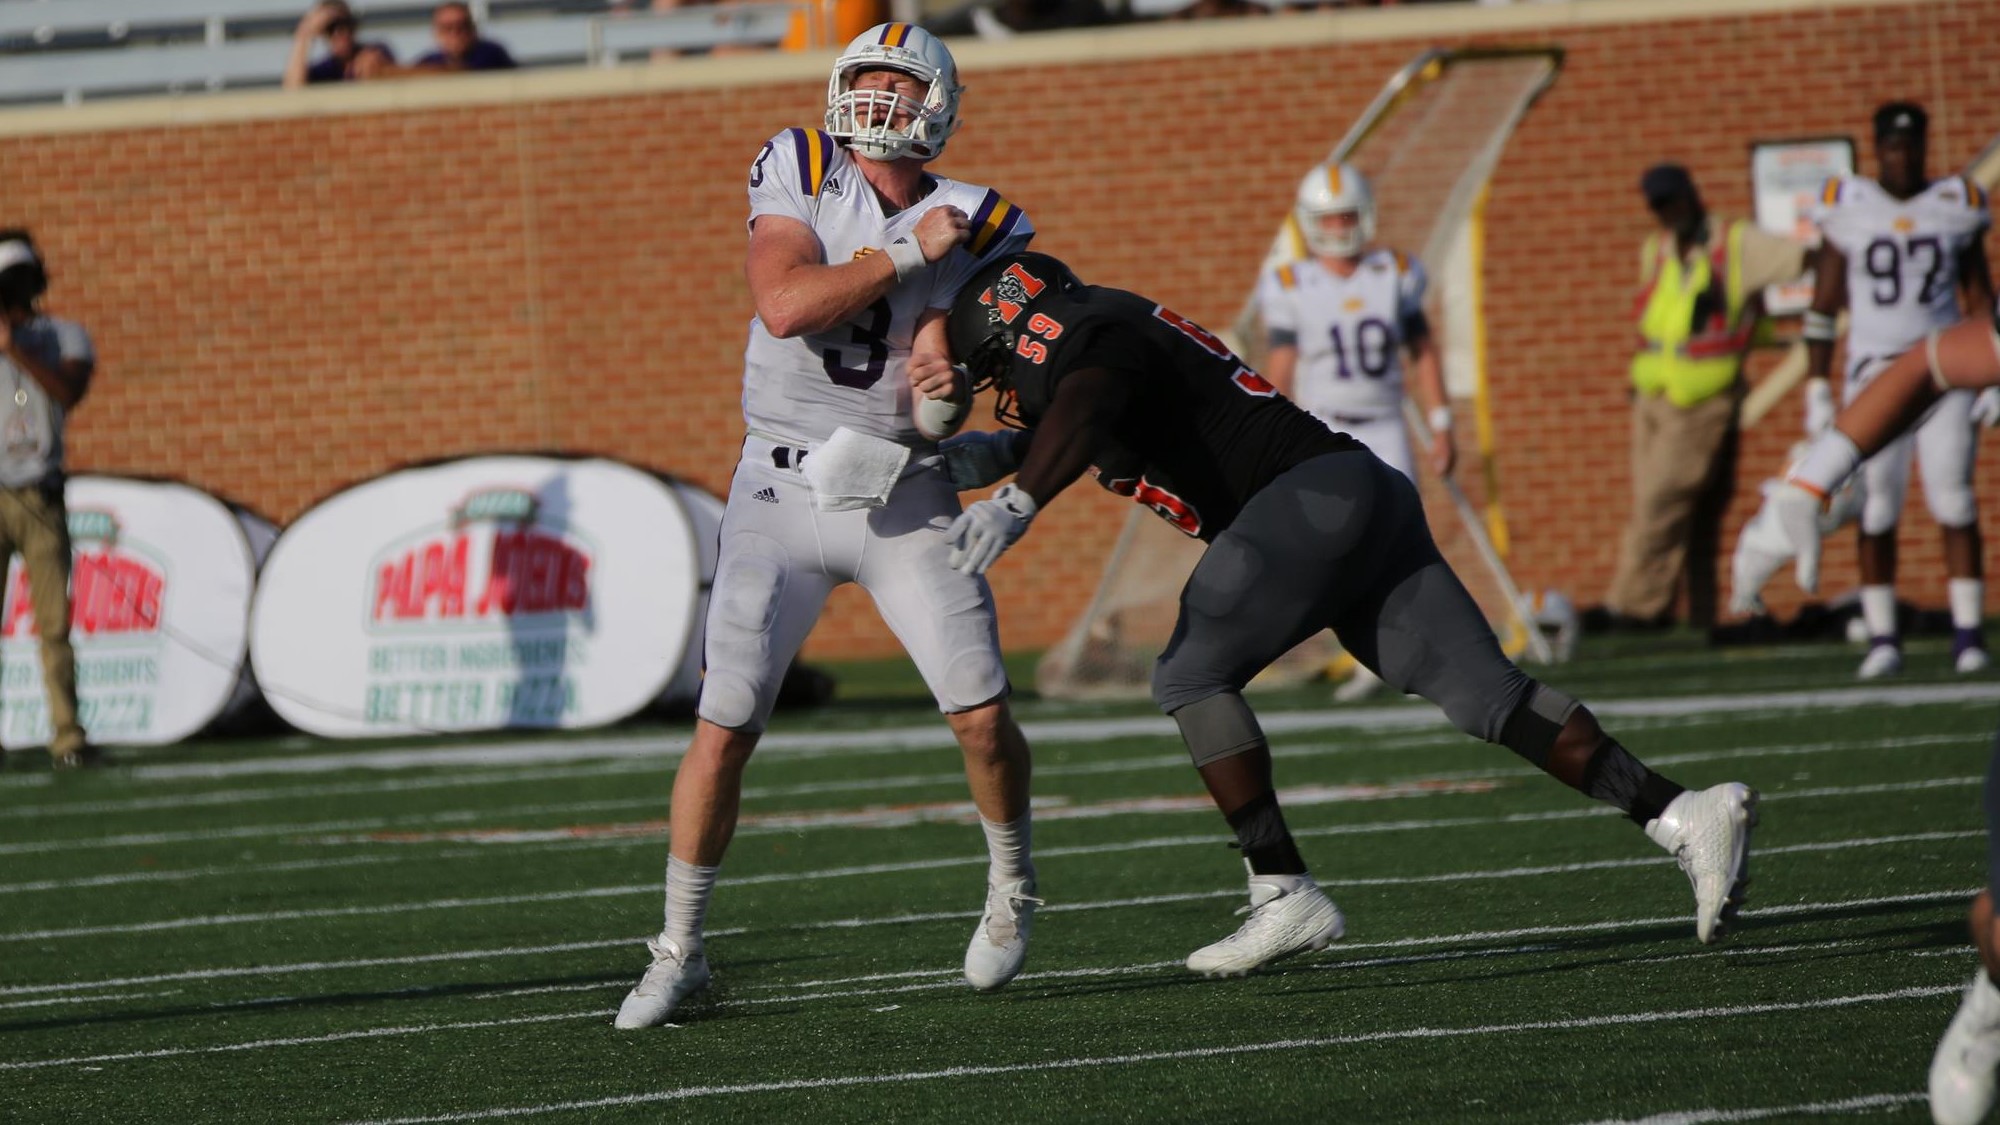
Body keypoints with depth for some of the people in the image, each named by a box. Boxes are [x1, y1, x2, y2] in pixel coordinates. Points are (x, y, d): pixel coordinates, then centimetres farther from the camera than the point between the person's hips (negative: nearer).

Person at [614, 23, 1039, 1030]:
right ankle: (678, 951, 9)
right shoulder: (797, 173, -4)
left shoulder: (974, 227, 0)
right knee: (724, 727, -4)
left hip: (904, 494, 1)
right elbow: (785, 306, -19)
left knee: (981, 712, -5)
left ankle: (1012, 890, 24)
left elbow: (933, 375, -6)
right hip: (782, 490, -1)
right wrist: (908, 253, -18)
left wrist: (941, 372, -28)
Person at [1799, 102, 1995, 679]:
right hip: (1873, 371, 0)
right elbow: (1824, 304, 4)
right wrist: (1817, 392, 1)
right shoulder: (1849, 207, 1)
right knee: (1876, 508, -3)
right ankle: (1883, 638, 3)